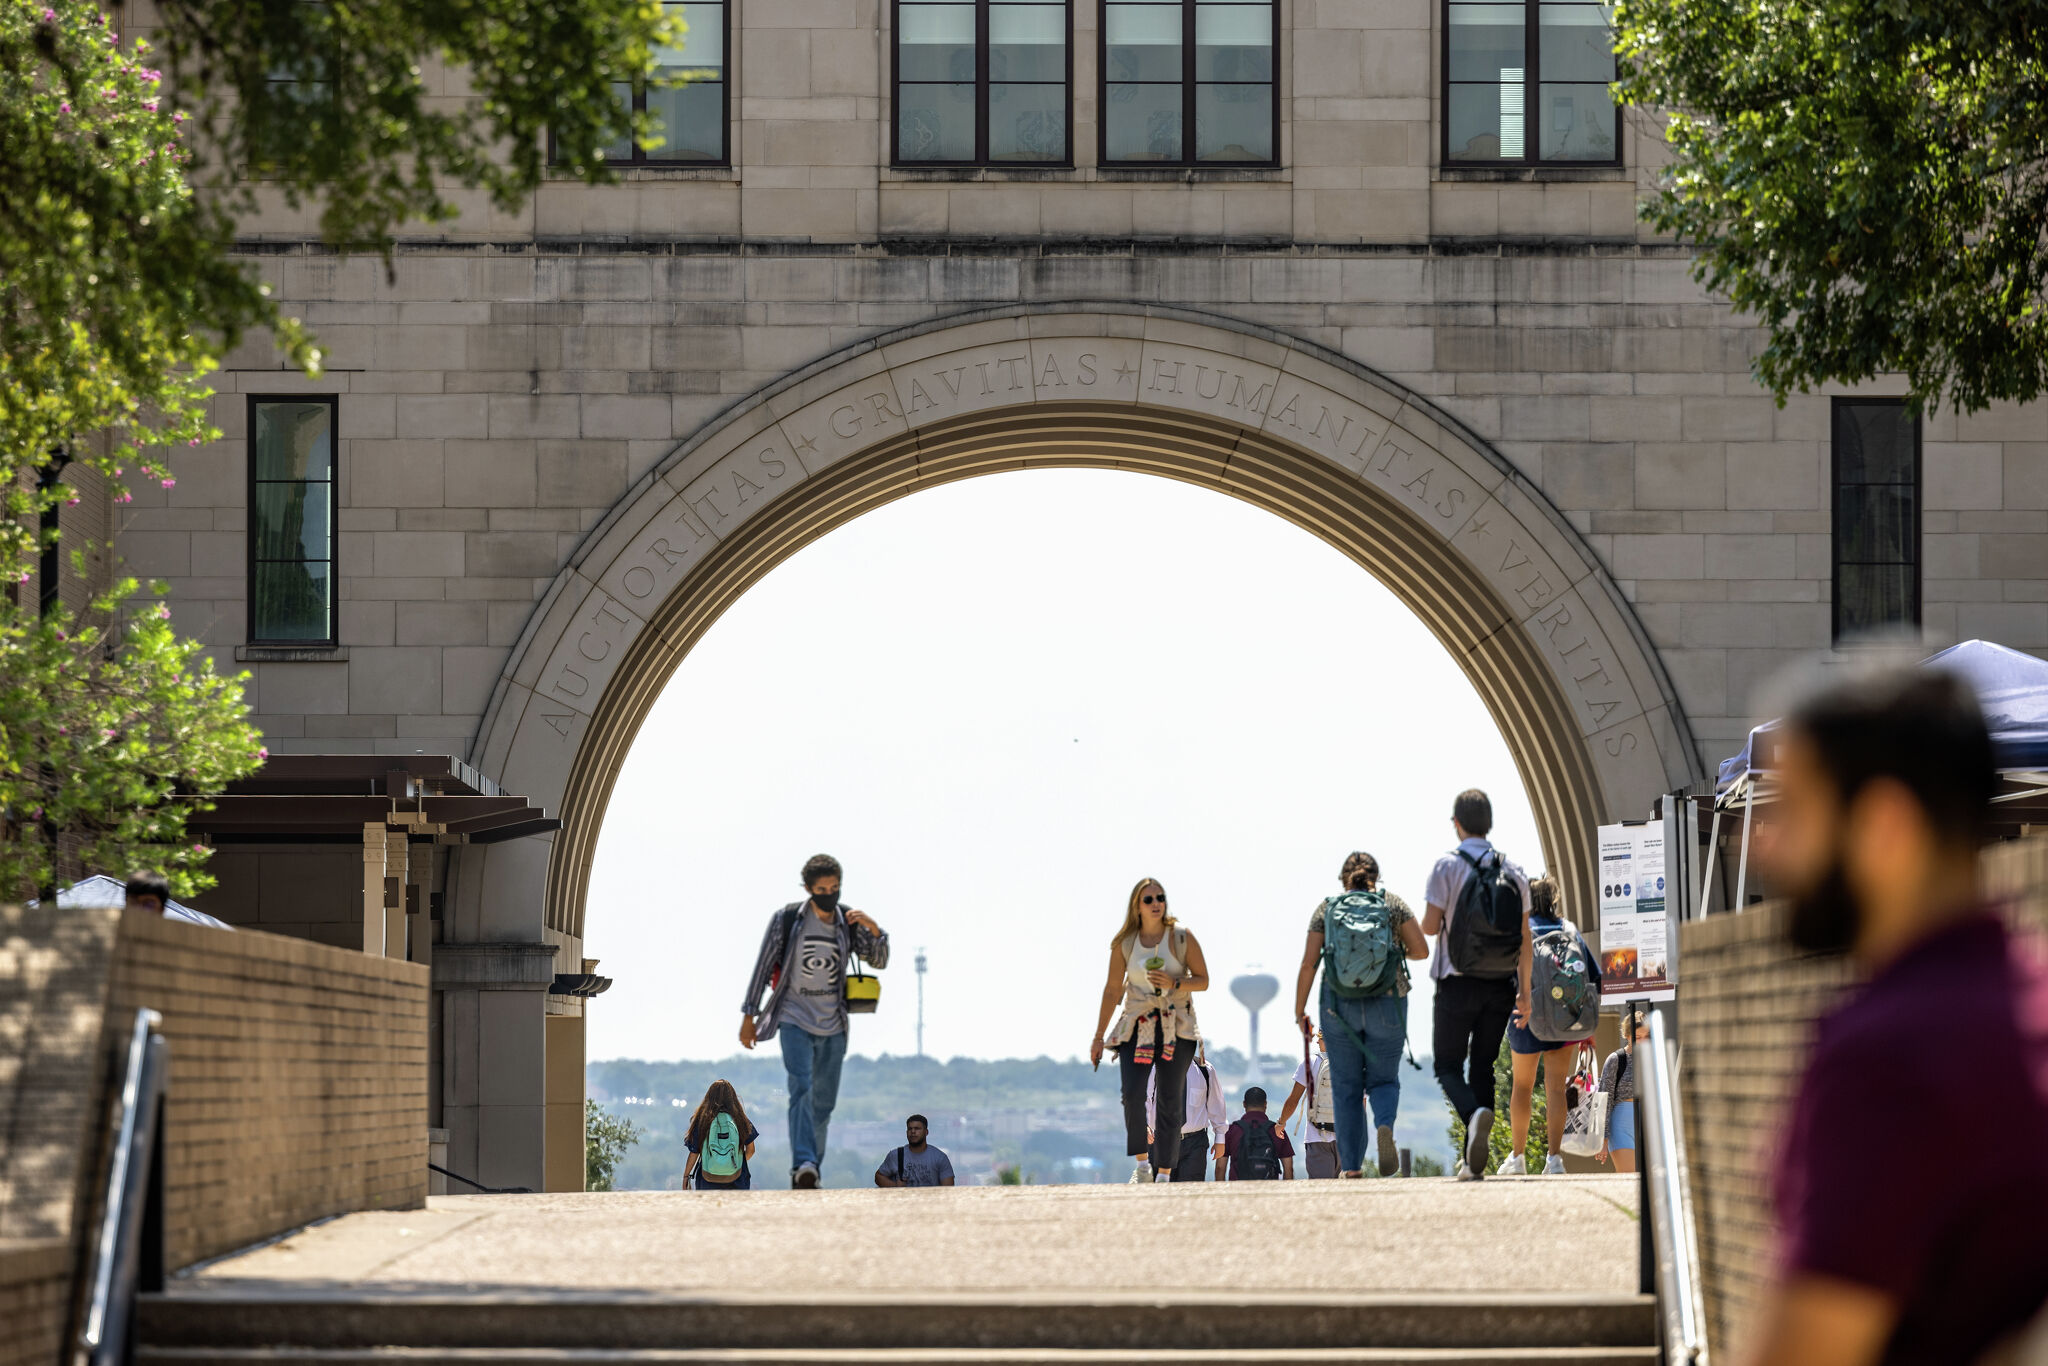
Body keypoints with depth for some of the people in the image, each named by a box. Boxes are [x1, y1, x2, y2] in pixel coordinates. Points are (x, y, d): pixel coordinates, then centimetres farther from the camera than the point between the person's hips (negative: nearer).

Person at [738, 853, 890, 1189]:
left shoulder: (848, 922, 2)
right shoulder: (787, 920, -6)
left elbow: (879, 961, 5)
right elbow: (763, 967, -1)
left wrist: (875, 931, -14)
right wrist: (749, 1015, -1)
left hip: (832, 1025, 4)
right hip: (795, 1020, -4)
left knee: (824, 1102, 7)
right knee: (801, 1088, -21)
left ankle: (810, 1169, 18)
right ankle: (803, 1165, -33)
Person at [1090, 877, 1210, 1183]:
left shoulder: (1181, 937, 0)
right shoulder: (1124, 943, 4)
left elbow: (1203, 980, 2)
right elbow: (1112, 989, 10)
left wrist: (1174, 984, -18)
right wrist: (1099, 1036, 11)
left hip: (1176, 1028, -1)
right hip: (1137, 1026, 1)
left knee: (1170, 1102, -3)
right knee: (1132, 1095, -17)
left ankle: (1165, 1173, 2)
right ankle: (1142, 1161, 0)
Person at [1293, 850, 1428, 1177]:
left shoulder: (1326, 908, 4)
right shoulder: (1393, 904, 4)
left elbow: (1309, 963, -1)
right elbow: (1421, 950, 1)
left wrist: (1299, 1011, 6)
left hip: (1338, 1006, 0)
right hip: (1387, 1003, 0)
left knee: (1346, 1088, 10)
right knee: (1383, 1079, 9)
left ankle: (1350, 1165, 6)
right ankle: (1385, 1126, -24)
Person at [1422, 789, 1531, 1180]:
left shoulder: (1447, 867, -8)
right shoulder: (1513, 872, 5)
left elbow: (1430, 925, -11)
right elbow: (1524, 936, 6)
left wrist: (1426, 922, 13)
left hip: (1458, 982, -4)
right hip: (1500, 983, 4)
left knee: (1448, 1066, 5)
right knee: (1482, 1067, 11)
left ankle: (1474, 1113, -27)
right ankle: (1473, 1159, 7)